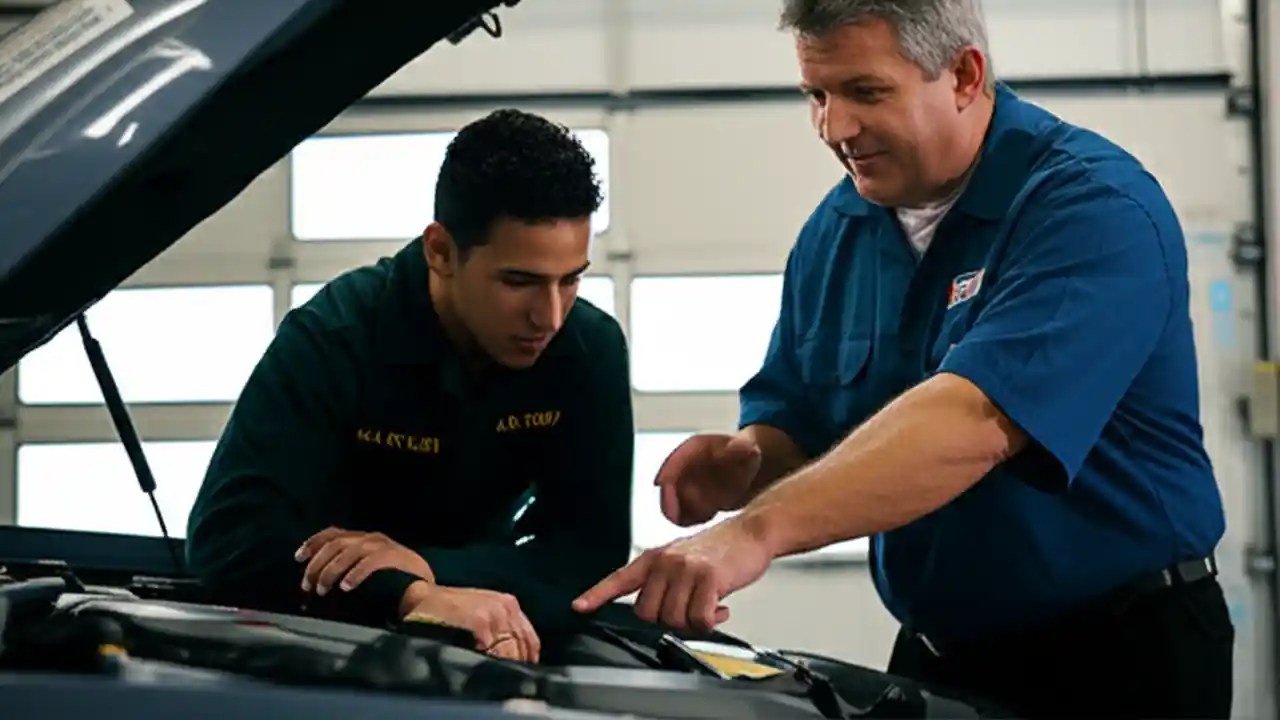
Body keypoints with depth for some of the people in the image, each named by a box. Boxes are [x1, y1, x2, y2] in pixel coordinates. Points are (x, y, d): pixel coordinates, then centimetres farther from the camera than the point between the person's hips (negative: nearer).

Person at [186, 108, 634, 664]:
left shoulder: (591, 350, -12)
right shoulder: (331, 339, -21)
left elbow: (597, 548, -15)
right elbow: (228, 535, -30)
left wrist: (432, 569, -32)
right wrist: (412, 596, -44)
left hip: (474, 641, 2)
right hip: (318, 634, -1)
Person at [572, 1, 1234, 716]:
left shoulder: (1094, 205, -20)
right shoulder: (835, 232, 3)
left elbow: (973, 420, -34)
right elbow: (791, 418, 9)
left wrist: (758, 530, -43)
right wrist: (749, 464, -16)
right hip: (937, 654, 6)